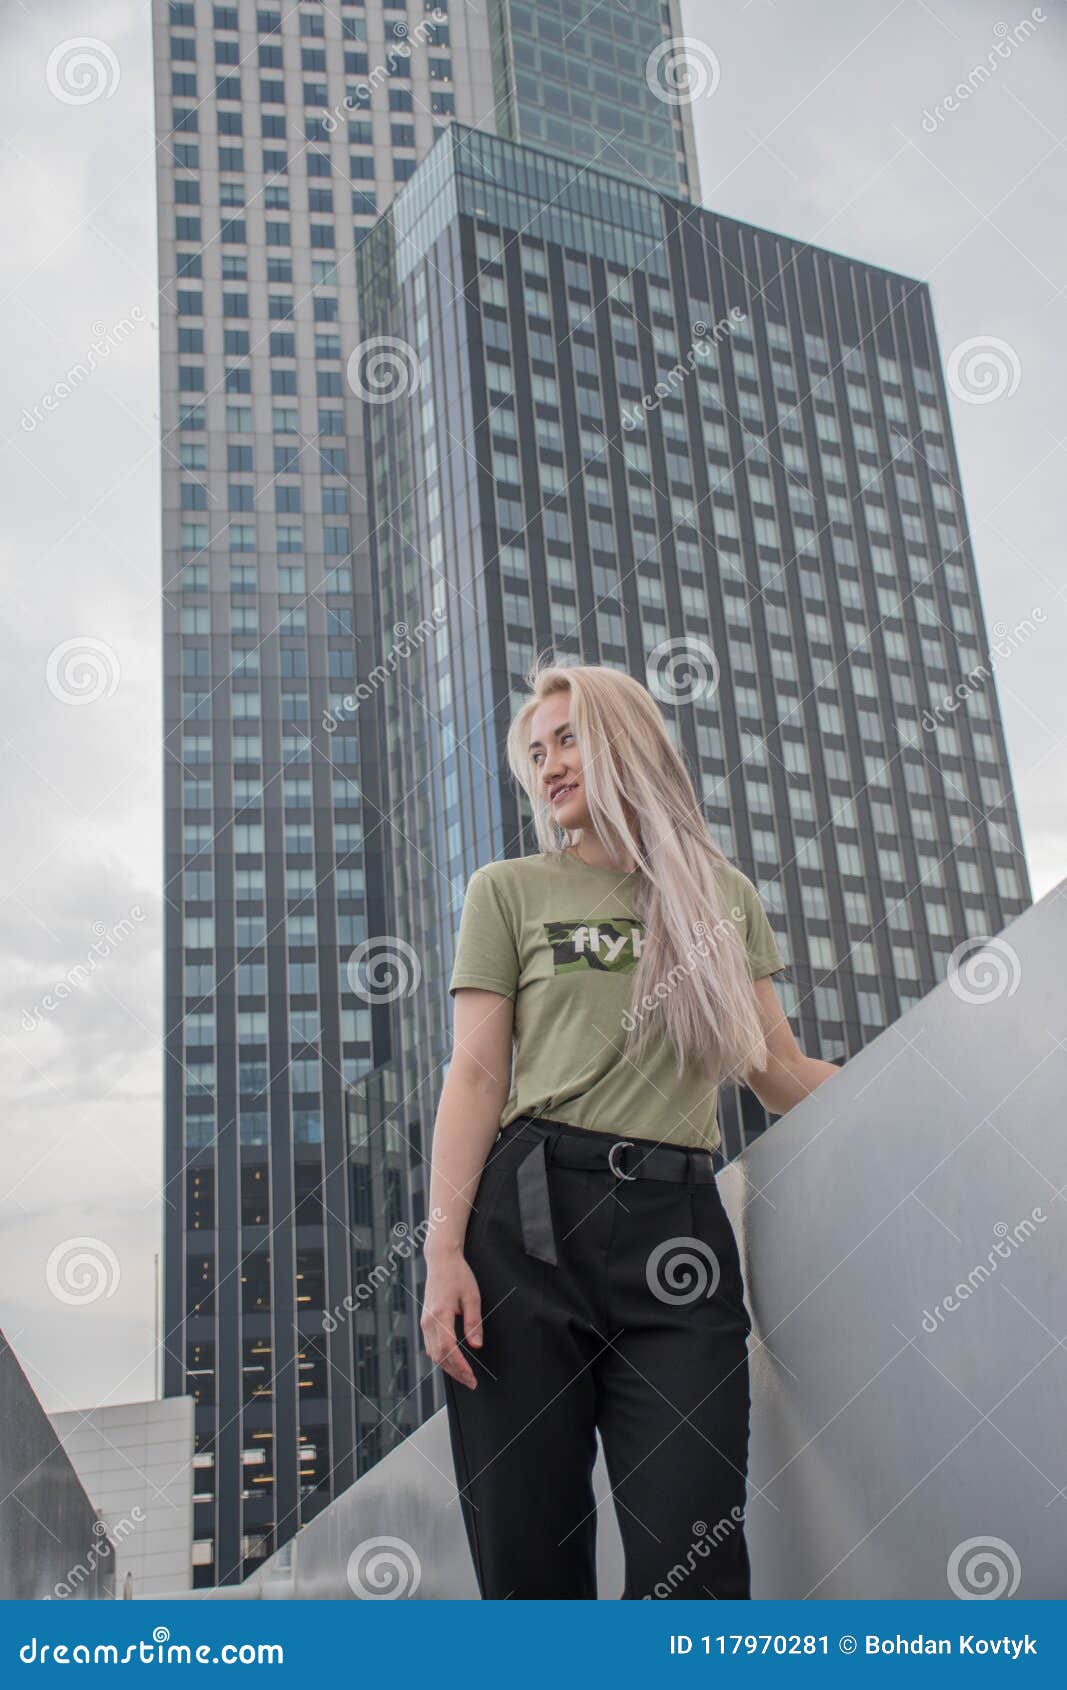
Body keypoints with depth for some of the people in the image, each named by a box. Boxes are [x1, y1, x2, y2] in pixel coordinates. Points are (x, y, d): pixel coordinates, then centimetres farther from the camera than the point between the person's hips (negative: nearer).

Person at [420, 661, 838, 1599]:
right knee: (528, 1550, 0)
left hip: (679, 1230, 1)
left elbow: (784, 1074, 16)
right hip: (530, 1217, -1)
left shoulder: (723, 893, 18)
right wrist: (444, 1248, -7)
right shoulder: (509, 891, 12)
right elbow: (475, 1075, 4)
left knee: (692, 1557, -6)